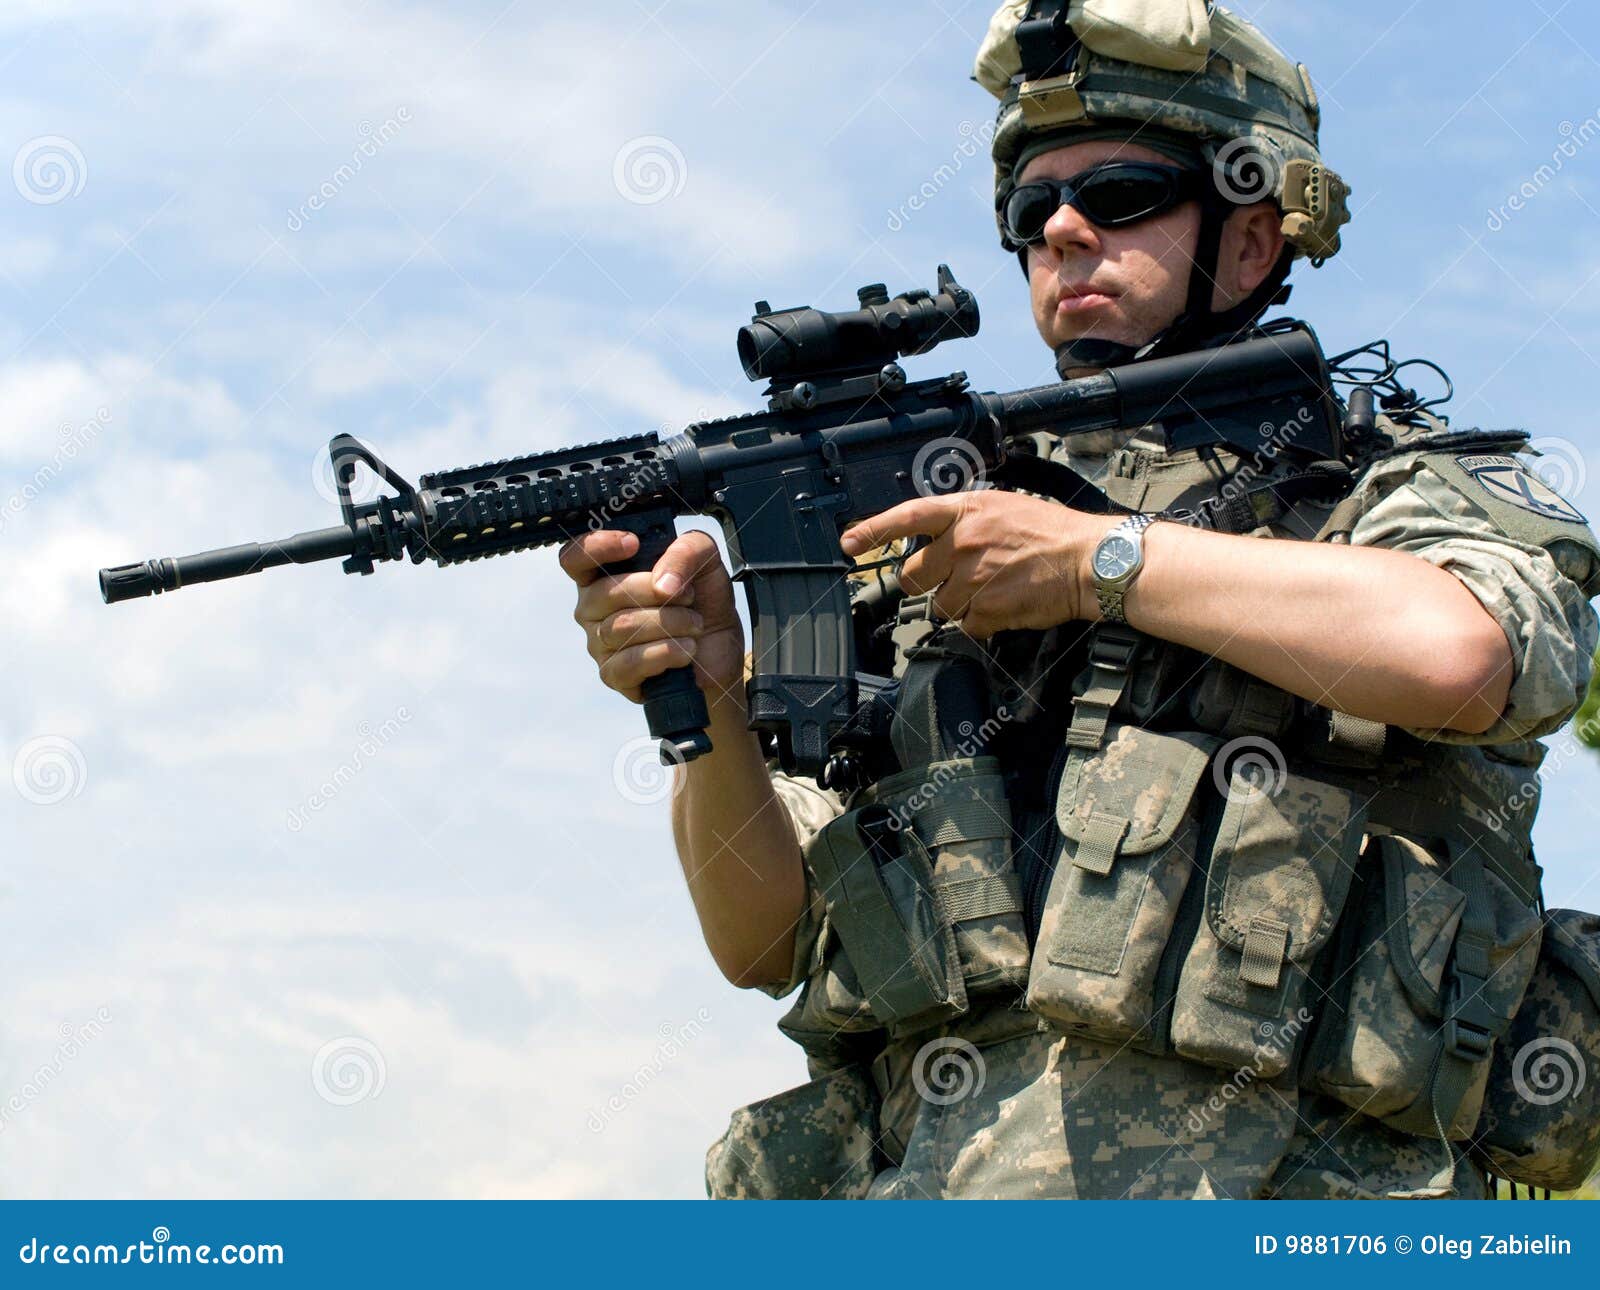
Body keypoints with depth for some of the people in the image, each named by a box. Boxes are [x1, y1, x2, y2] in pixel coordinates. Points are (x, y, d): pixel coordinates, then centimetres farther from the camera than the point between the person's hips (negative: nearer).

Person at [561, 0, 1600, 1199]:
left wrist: (1100, 557, -5)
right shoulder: (942, 559, 22)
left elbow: (1456, 650, -14)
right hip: (908, 1178, 2)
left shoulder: (1393, 483, 12)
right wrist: (714, 716, -1)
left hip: (1241, 1182, -2)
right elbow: (765, 942, 17)